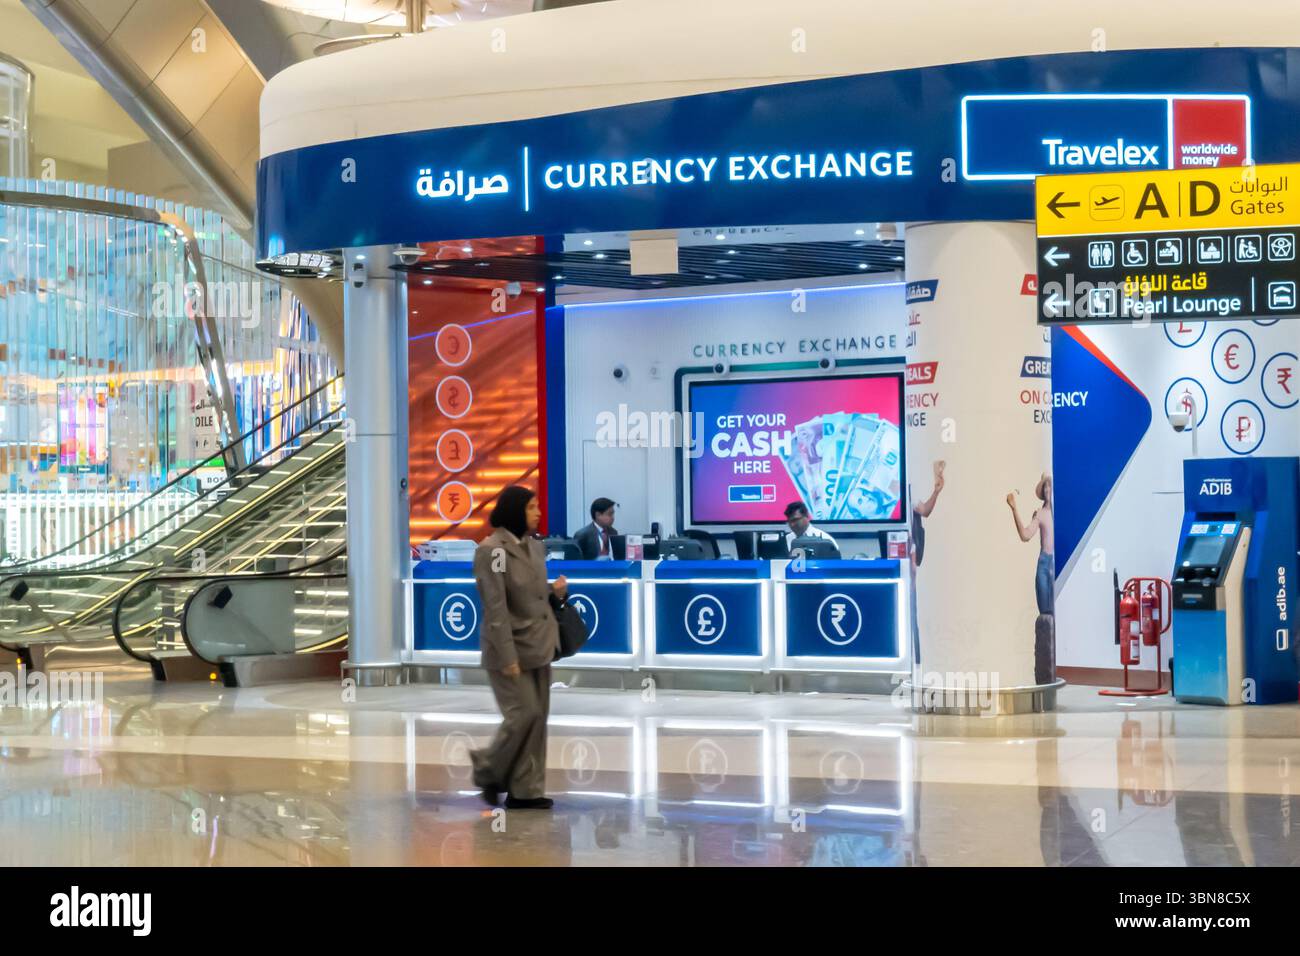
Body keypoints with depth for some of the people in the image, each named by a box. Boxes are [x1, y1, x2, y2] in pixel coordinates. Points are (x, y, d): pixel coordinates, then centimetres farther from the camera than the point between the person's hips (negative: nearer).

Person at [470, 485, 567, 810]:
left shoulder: (535, 546, 9)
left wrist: (556, 592, -1)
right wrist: (508, 657, -21)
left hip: (539, 646, 8)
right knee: (524, 714, -8)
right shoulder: (492, 550, -15)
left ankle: (526, 790, 12)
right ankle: (489, 771, 15)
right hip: (511, 648, -8)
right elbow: (495, 607, -19)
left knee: (538, 716, 6)